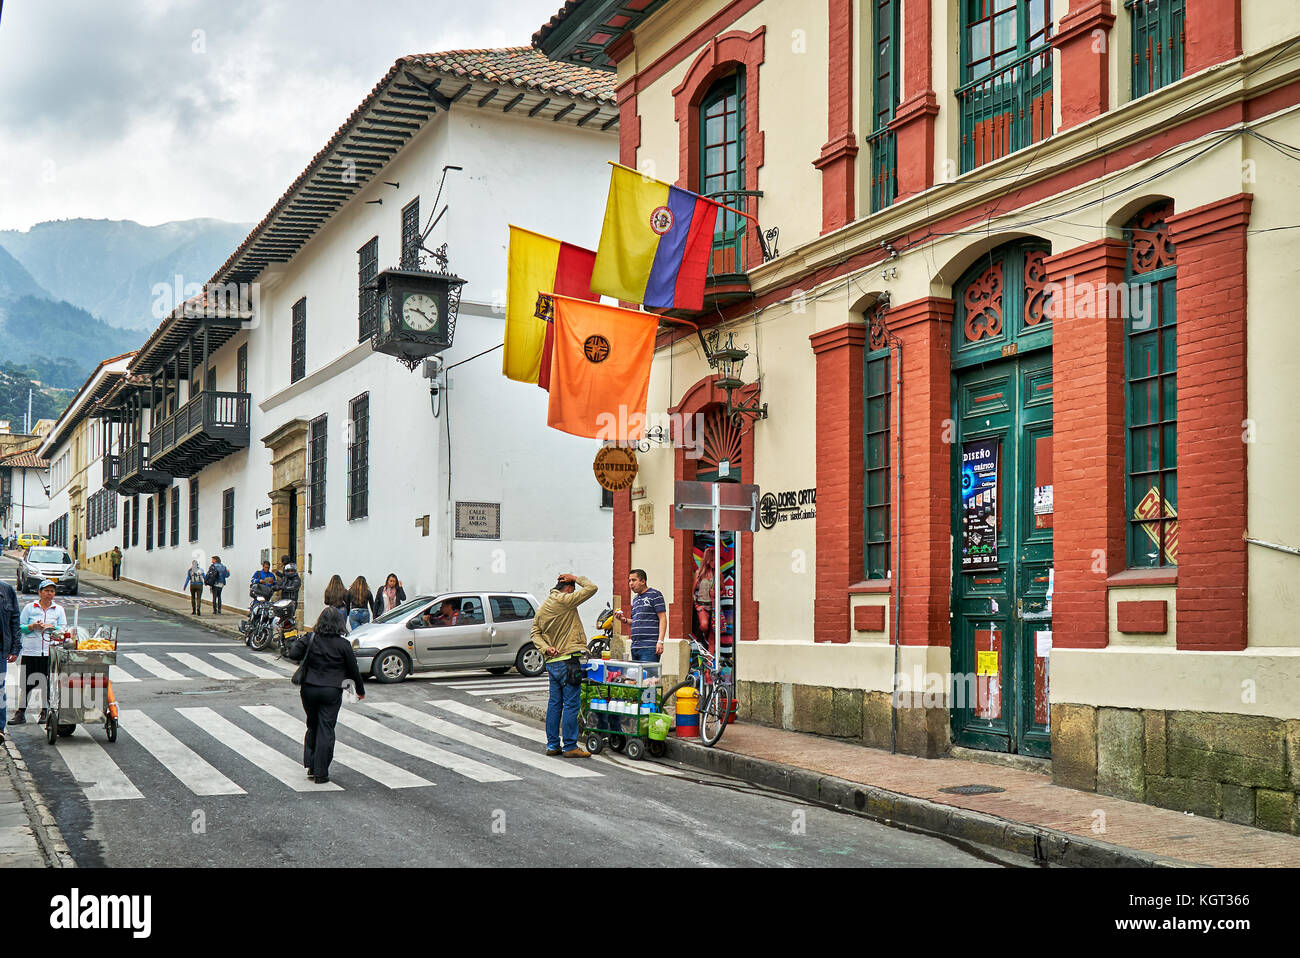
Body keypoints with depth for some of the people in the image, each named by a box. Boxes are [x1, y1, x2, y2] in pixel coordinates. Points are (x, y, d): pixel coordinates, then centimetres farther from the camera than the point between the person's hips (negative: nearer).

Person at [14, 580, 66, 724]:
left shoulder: (59, 610, 11)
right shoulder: (29, 608, 9)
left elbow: (63, 630, 5)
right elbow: (20, 627, 8)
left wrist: (50, 627, -11)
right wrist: (32, 627, -10)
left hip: (50, 652, 1)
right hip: (30, 651, -1)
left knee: (47, 683, 2)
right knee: (27, 682, -2)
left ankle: (44, 712, 13)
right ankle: (21, 712, 7)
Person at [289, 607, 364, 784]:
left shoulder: (310, 639, -4)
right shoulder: (343, 644, -7)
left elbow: (293, 655, -8)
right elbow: (353, 670, 0)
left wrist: (300, 641, 12)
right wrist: (360, 690, 14)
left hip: (309, 688, 2)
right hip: (331, 692, -2)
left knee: (312, 726, 19)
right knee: (326, 730, 1)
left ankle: (310, 766, 19)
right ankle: (320, 773, 2)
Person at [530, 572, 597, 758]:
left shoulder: (542, 608, 15)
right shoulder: (564, 601, -11)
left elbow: (536, 633, 10)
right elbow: (591, 588, -10)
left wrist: (546, 647, -5)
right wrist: (575, 578, 3)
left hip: (552, 662, 9)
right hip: (568, 661, -9)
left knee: (554, 704, 12)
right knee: (571, 704, -5)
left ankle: (553, 745, 16)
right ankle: (570, 746, -3)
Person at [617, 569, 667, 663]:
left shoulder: (655, 594, -2)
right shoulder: (635, 599, 22)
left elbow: (662, 618, -8)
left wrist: (660, 641, -16)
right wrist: (625, 620, 7)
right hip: (635, 647, 8)